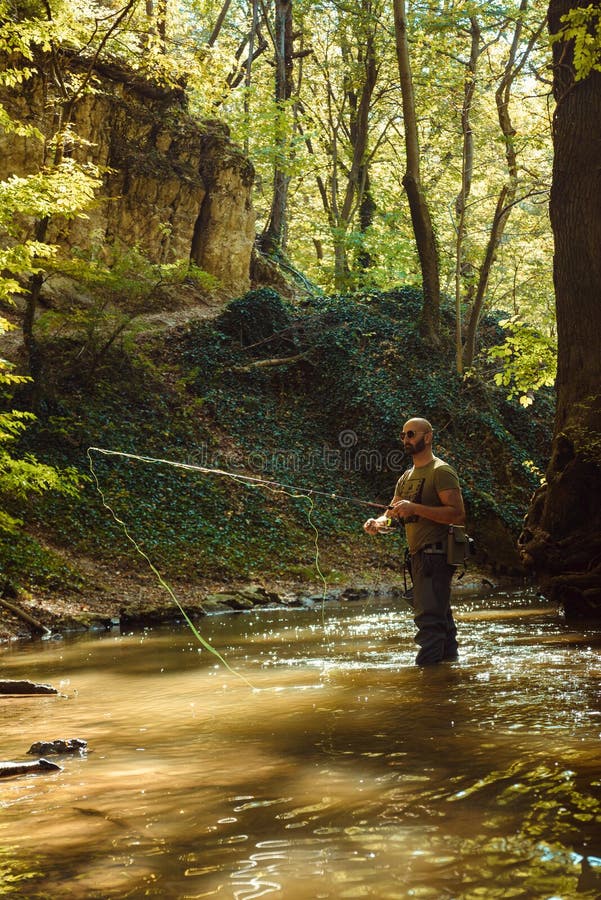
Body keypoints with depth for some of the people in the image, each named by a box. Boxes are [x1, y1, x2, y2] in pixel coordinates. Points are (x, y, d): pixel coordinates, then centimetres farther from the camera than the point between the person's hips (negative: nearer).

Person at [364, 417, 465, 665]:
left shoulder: (441, 471, -8)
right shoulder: (407, 477, 20)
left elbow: (458, 514, -18)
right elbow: (393, 514, 16)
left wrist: (414, 507, -23)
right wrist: (378, 522, -8)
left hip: (435, 554, -9)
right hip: (418, 555, 9)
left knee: (428, 616, -15)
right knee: (440, 615, 16)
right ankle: (449, 657, 25)